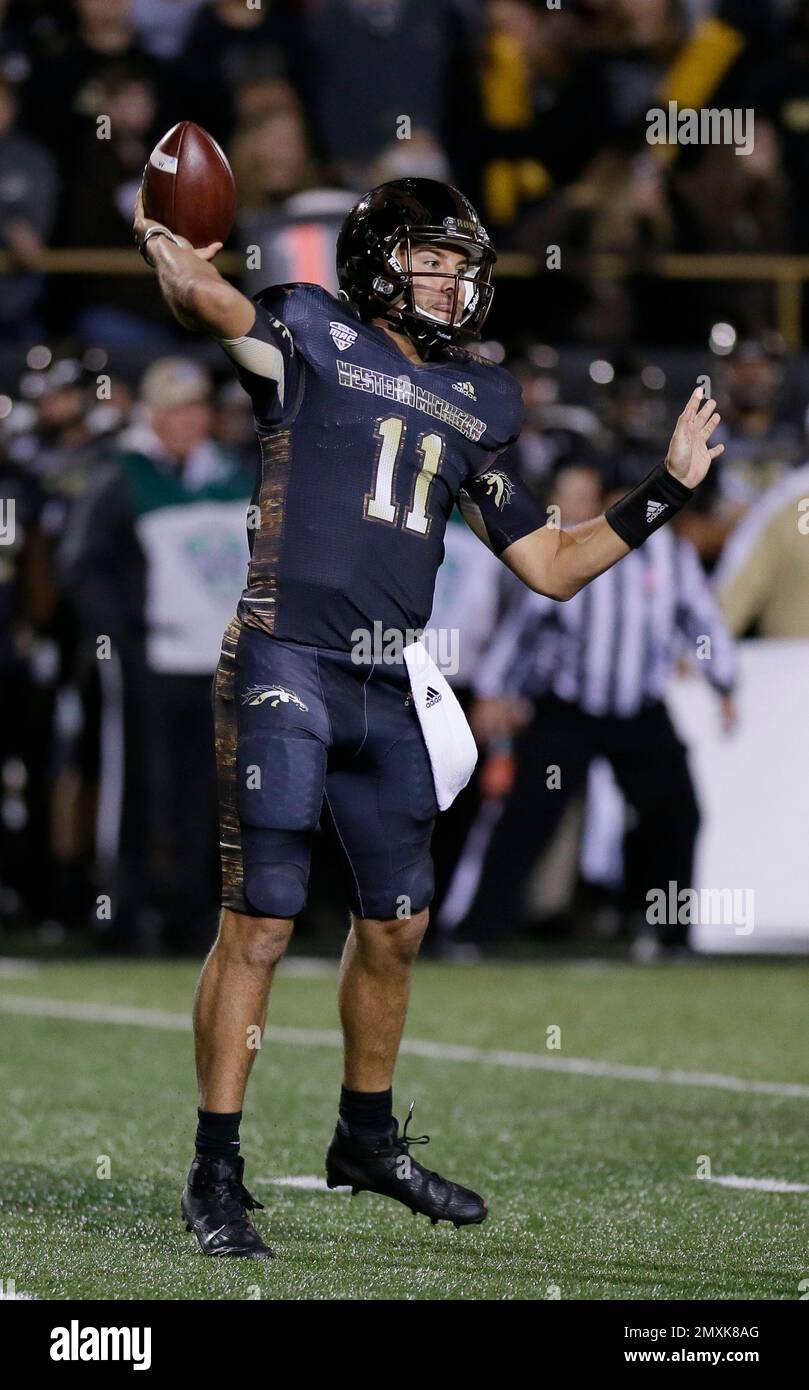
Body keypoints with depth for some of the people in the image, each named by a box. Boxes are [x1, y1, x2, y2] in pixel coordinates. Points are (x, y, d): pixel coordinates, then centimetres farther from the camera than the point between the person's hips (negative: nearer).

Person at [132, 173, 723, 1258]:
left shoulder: (471, 406, 17)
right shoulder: (315, 342, 1)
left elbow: (554, 567, 20)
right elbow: (204, 296, -20)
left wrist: (669, 489, 17)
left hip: (391, 690, 6)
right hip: (287, 668, -6)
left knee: (395, 924, 14)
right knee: (260, 921, -7)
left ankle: (369, 1140, 33)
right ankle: (216, 1174, -3)